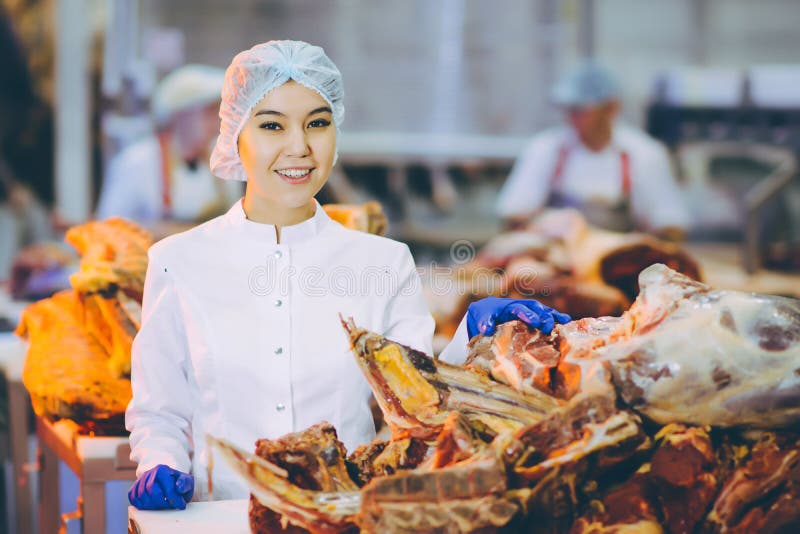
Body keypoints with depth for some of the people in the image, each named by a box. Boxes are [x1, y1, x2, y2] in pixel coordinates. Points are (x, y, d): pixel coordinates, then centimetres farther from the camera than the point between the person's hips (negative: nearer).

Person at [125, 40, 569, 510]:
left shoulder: (384, 262, 10)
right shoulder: (179, 262, 7)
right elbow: (159, 413, 11)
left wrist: (474, 343, -7)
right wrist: (161, 468, -8)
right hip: (221, 520, 0)